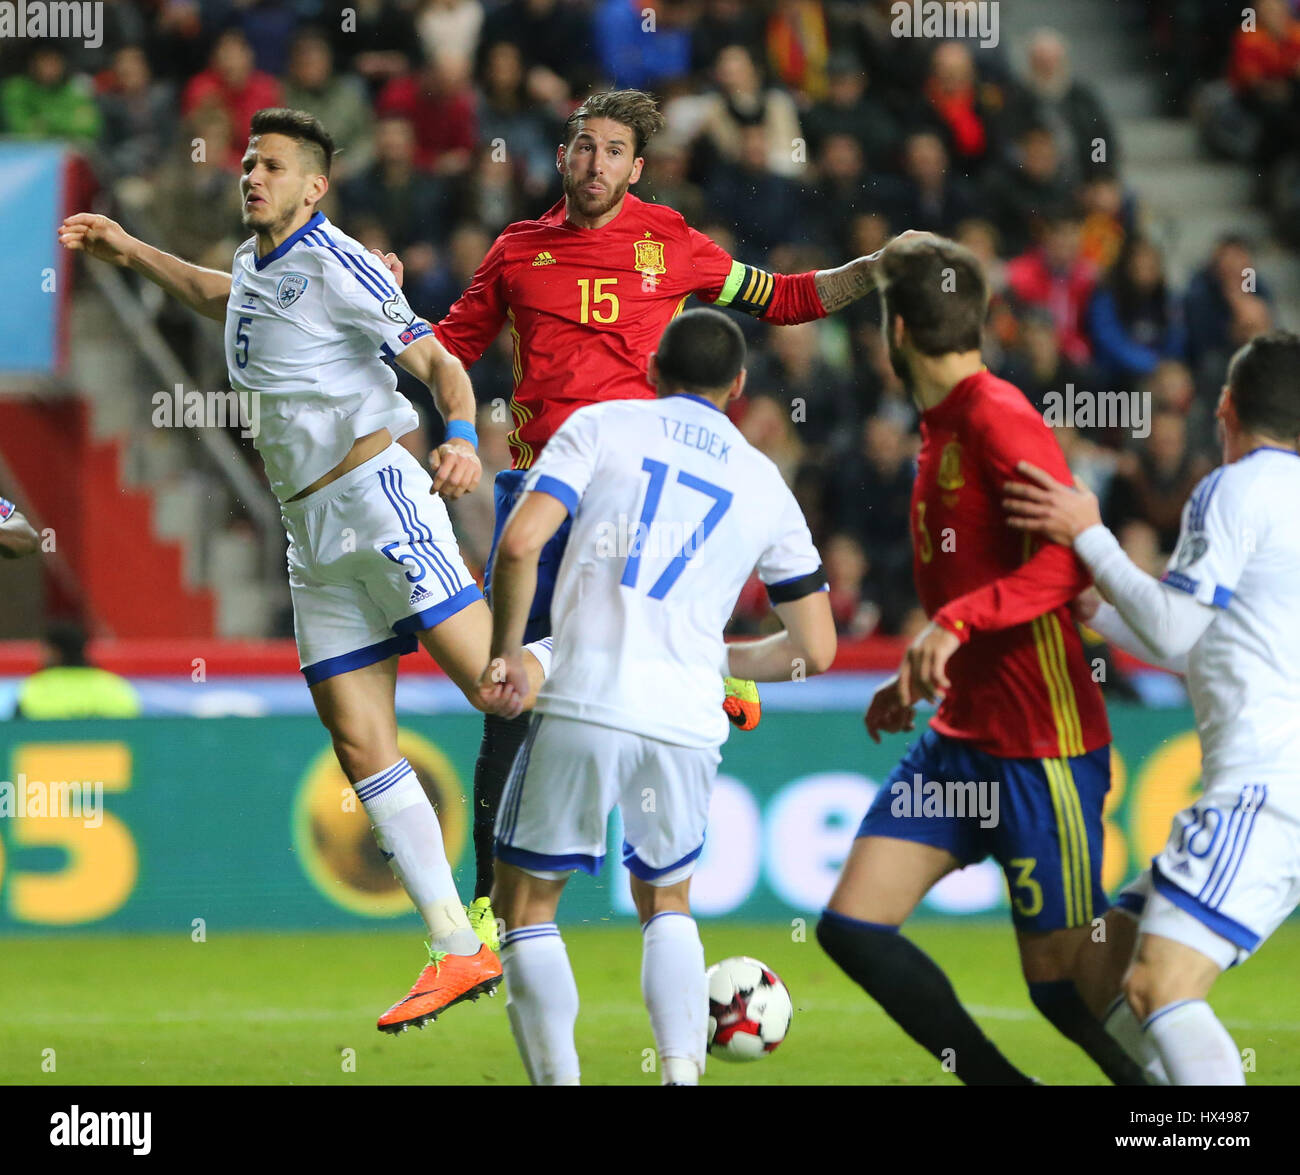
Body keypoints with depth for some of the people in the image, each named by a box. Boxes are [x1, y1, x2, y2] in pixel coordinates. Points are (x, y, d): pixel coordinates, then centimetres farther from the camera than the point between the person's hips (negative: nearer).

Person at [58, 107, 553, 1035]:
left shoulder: (334, 265, -9)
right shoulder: (253, 263, 15)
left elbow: (441, 364, -15)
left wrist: (464, 439, -33)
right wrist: (132, 252, 38)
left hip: (378, 495, -8)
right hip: (314, 532, 8)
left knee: (490, 677, -18)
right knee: (360, 742, -1)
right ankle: (458, 952, 0)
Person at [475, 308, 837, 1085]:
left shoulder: (603, 425, 8)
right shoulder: (765, 485, 16)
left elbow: (520, 544, -6)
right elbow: (815, 650, 18)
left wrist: (507, 654, 6)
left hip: (584, 707, -3)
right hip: (689, 723, 3)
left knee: (527, 905, 12)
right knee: (666, 904, 24)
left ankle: (559, 1079, -2)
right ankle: (683, 1070, 5)